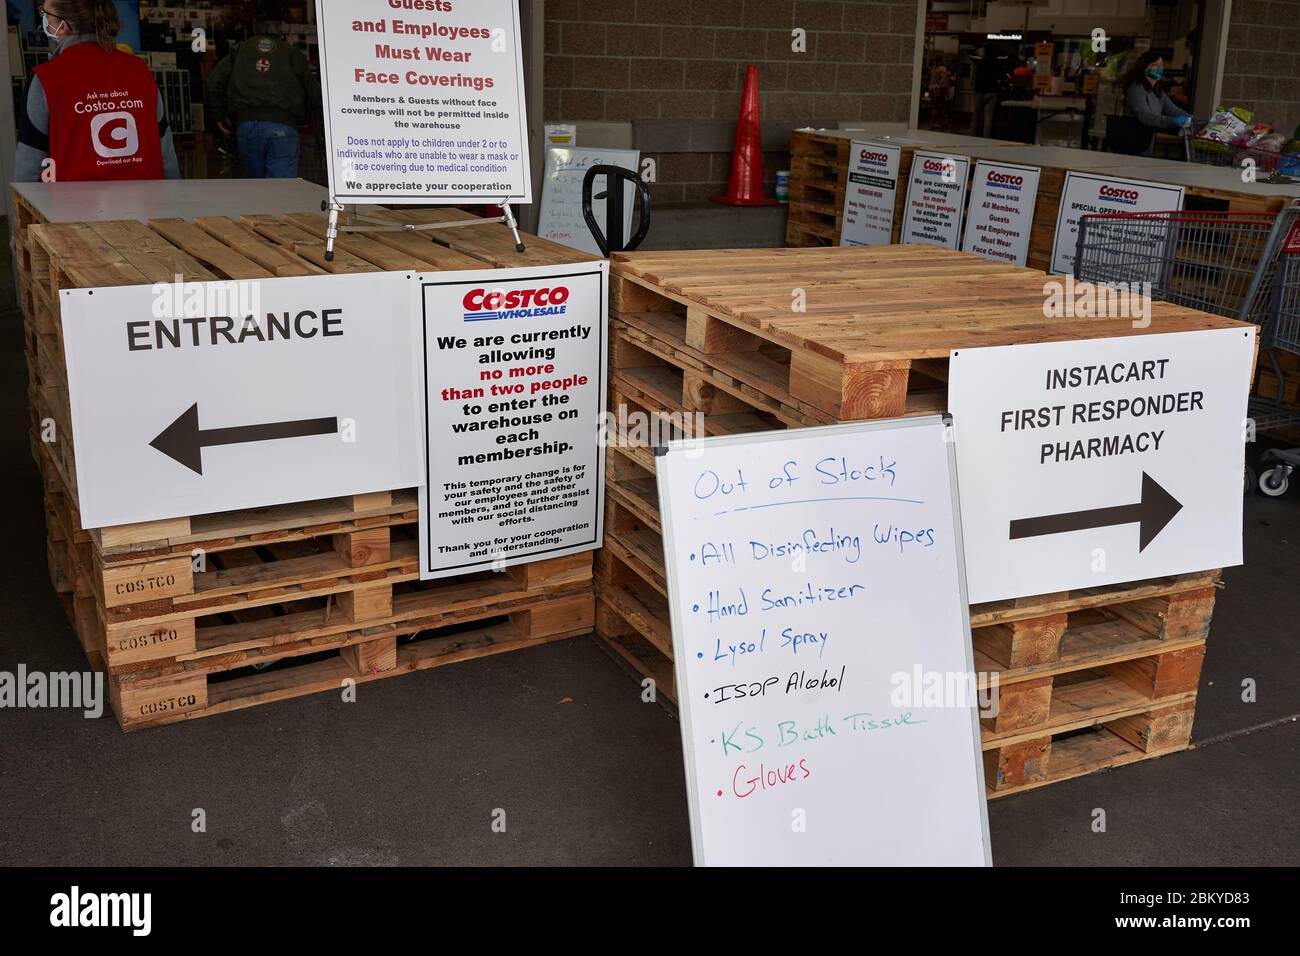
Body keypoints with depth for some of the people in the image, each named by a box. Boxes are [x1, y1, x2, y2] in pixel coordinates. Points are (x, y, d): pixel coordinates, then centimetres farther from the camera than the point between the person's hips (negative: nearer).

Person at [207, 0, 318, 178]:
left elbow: (215, 81, 11)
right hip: (282, 126, -3)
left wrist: (219, 115, 23)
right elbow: (312, 92, 9)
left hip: (246, 125, 3)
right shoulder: (292, 53, 8)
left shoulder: (240, 50, 14)